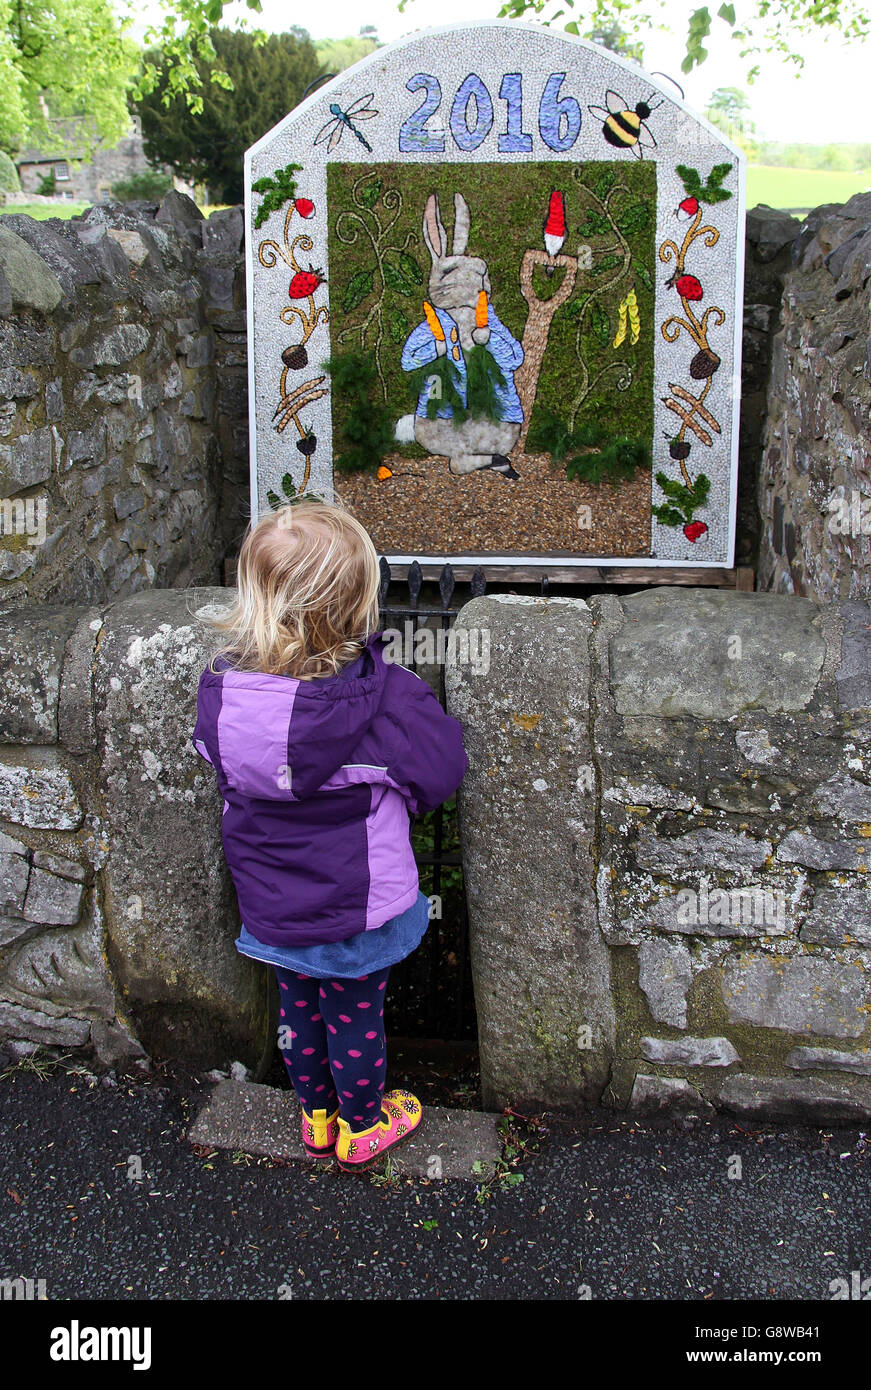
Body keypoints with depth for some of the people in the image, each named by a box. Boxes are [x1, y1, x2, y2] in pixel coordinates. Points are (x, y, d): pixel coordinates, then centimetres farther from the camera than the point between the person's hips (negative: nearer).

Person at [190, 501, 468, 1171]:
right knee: (356, 1017, 20)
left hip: (270, 907, 4)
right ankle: (361, 1128, 42)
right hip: (357, 907, -4)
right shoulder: (376, 693, -30)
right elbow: (443, 770, -21)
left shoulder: (222, 688, -16)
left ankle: (317, 1117, 48)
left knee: (300, 1011, 26)